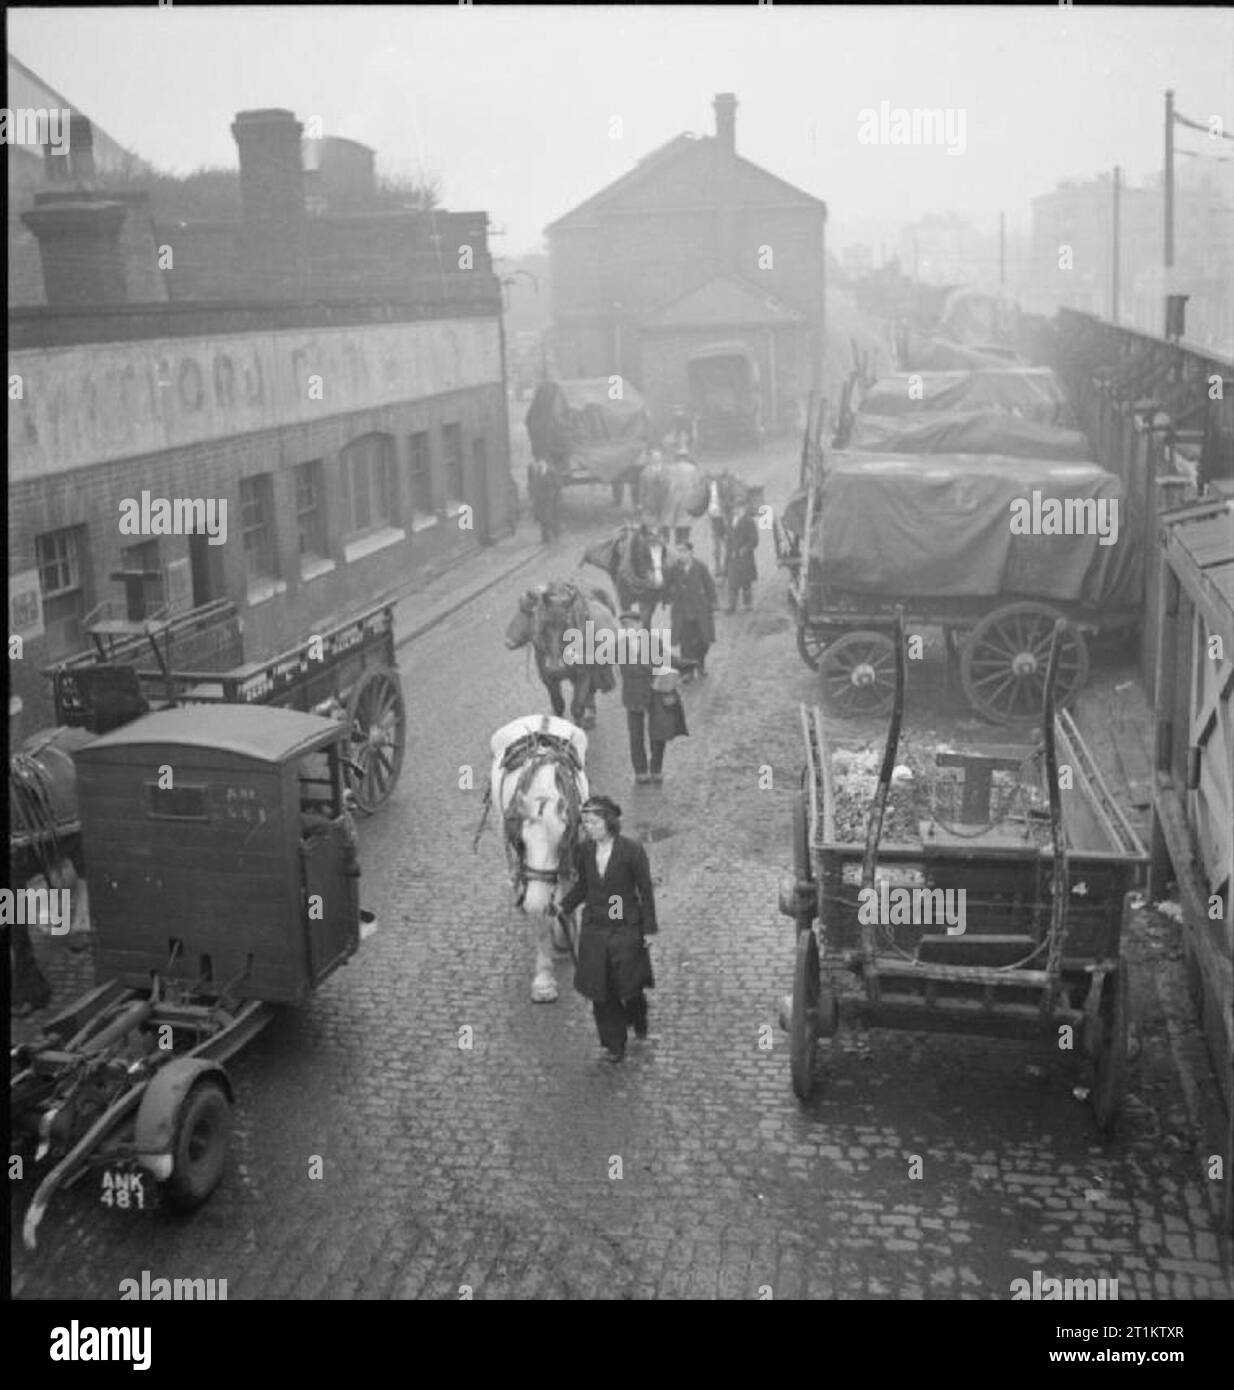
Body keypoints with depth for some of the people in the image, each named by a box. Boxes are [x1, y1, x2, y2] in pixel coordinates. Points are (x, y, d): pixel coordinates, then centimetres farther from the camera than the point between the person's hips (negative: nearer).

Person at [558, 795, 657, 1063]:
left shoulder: (632, 850, -14)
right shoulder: (585, 851, -2)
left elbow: (645, 890, -8)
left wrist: (649, 929, -8)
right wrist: (564, 907, 0)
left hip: (627, 929, -3)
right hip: (595, 929, 3)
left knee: (629, 986, 7)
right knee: (601, 992, 5)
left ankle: (639, 1020, 41)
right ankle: (614, 1045, 20)